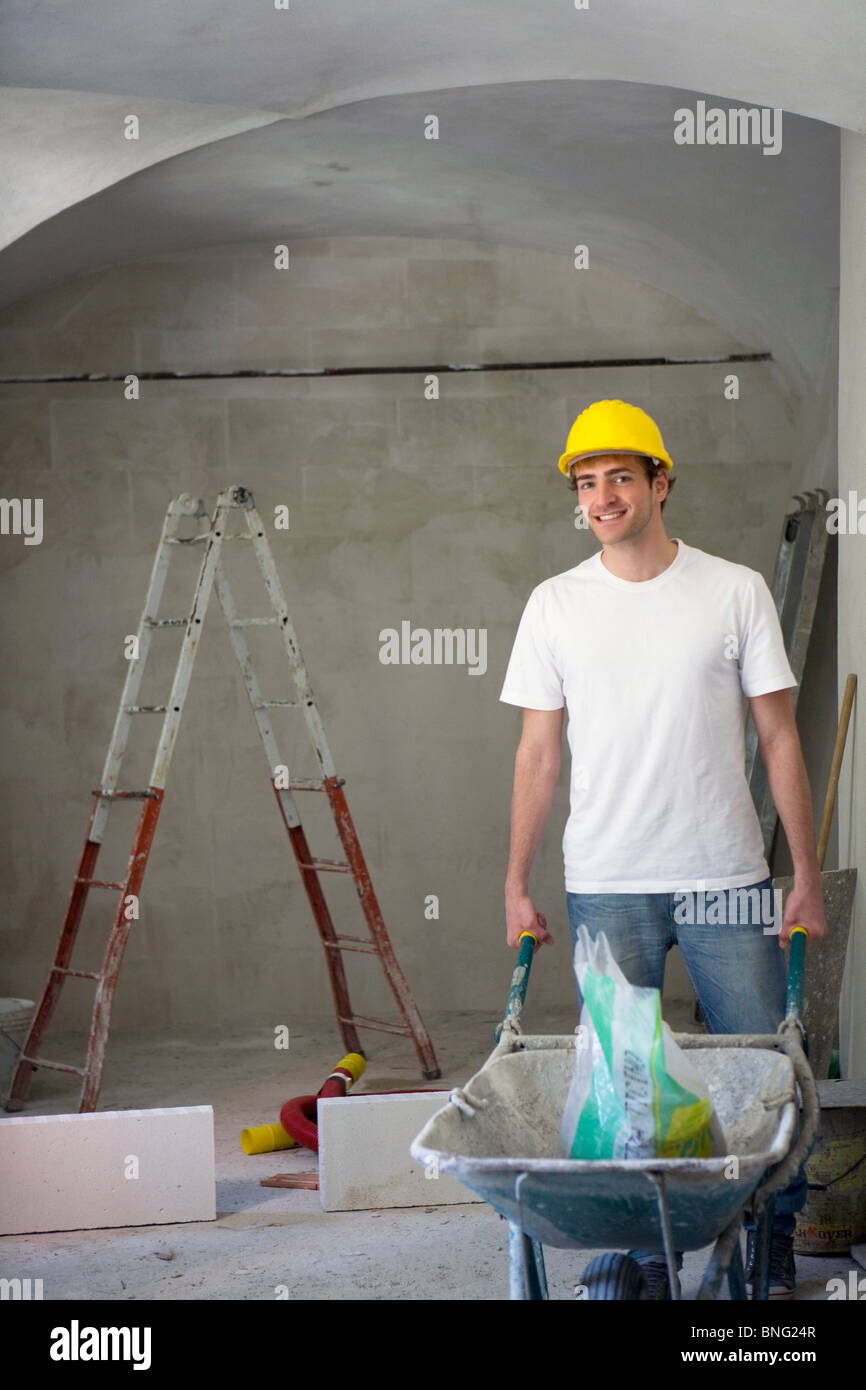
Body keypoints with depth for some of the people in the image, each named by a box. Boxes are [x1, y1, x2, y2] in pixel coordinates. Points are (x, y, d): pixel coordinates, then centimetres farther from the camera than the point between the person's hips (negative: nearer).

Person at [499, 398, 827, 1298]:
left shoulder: (736, 593, 1)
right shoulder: (555, 606, 5)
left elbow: (779, 740, 3)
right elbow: (538, 754, 9)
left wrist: (807, 874, 0)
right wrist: (516, 882, 6)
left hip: (726, 879, -1)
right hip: (606, 885, 1)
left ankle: (774, 1240, 22)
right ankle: (645, 1250, 15)